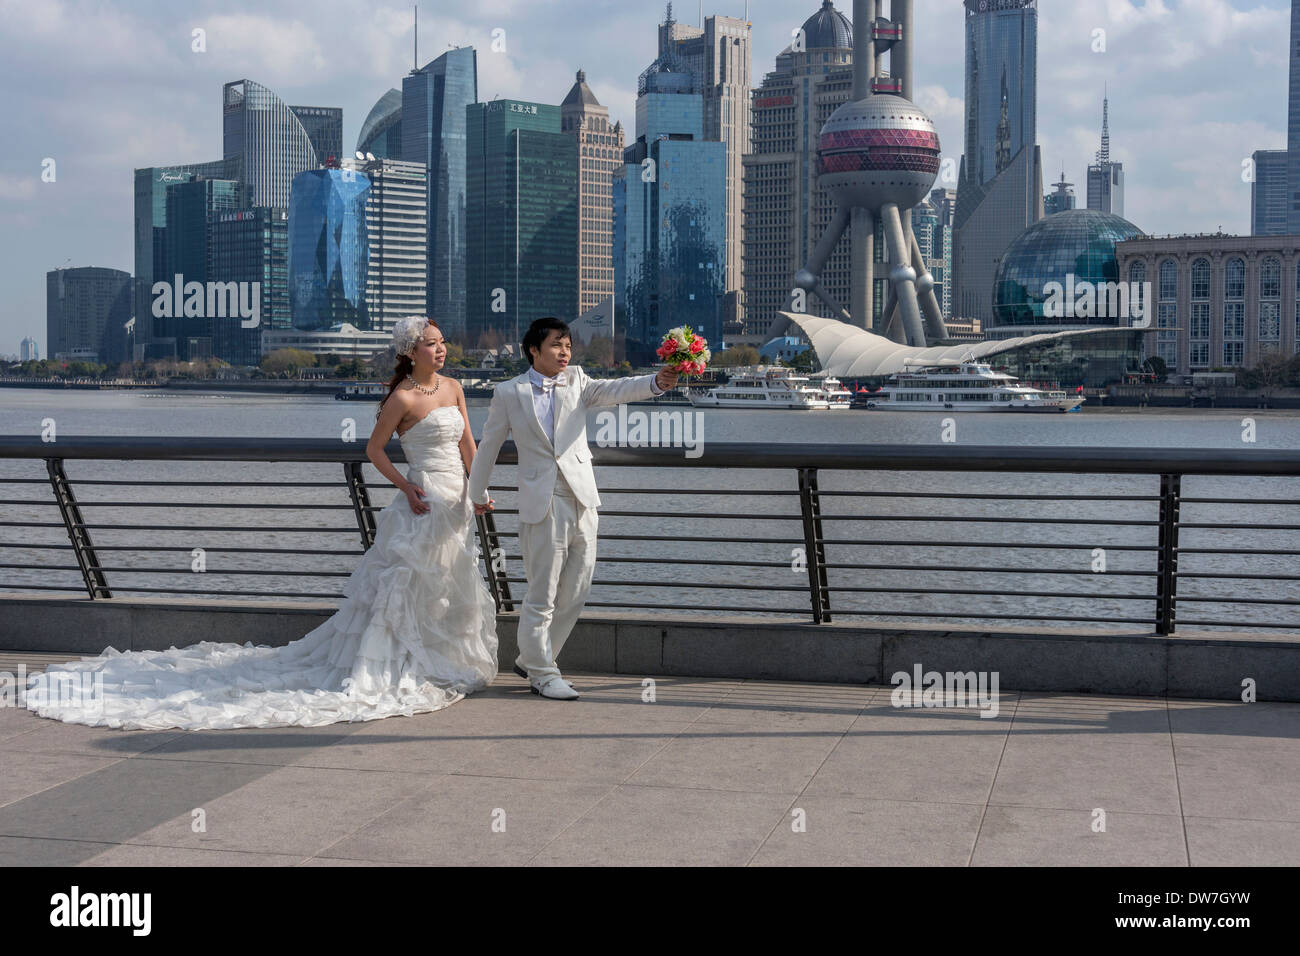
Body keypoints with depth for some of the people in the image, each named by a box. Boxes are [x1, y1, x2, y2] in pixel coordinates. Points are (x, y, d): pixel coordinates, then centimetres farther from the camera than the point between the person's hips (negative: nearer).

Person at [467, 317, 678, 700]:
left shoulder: (576, 381, 9)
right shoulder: (510, 393, 2)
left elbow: (612, 391, -10)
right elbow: (489, 445, 13)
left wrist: (656, 383, -28)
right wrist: (478, 494, 21)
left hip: (582, 500, 4)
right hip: (542, 506, -4)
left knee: (575, 592, 10)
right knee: (542, 595, 0)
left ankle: (532, 658, 27)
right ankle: (541, 673, 15)